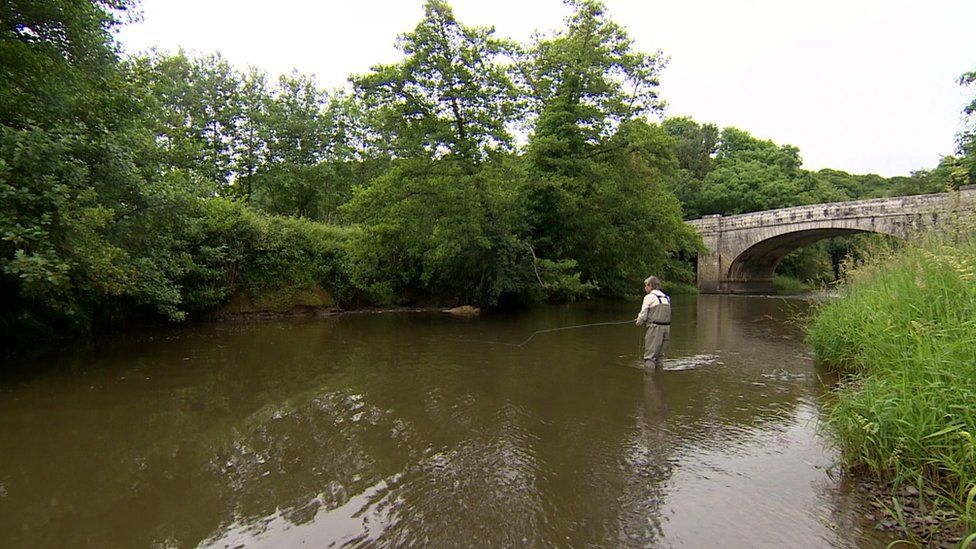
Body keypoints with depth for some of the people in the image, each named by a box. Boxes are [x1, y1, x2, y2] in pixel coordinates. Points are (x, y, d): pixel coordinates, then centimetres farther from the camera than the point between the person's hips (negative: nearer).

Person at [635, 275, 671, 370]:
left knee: (650, 355, -5)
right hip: (666, 327, 7)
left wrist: (639, 323, 13)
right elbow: (666, 315, 17)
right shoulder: (667, 297, 14)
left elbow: (643, 315, -8)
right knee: (660, 355, 15)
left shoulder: (649, 297, -6)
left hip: (654, 327, -7)